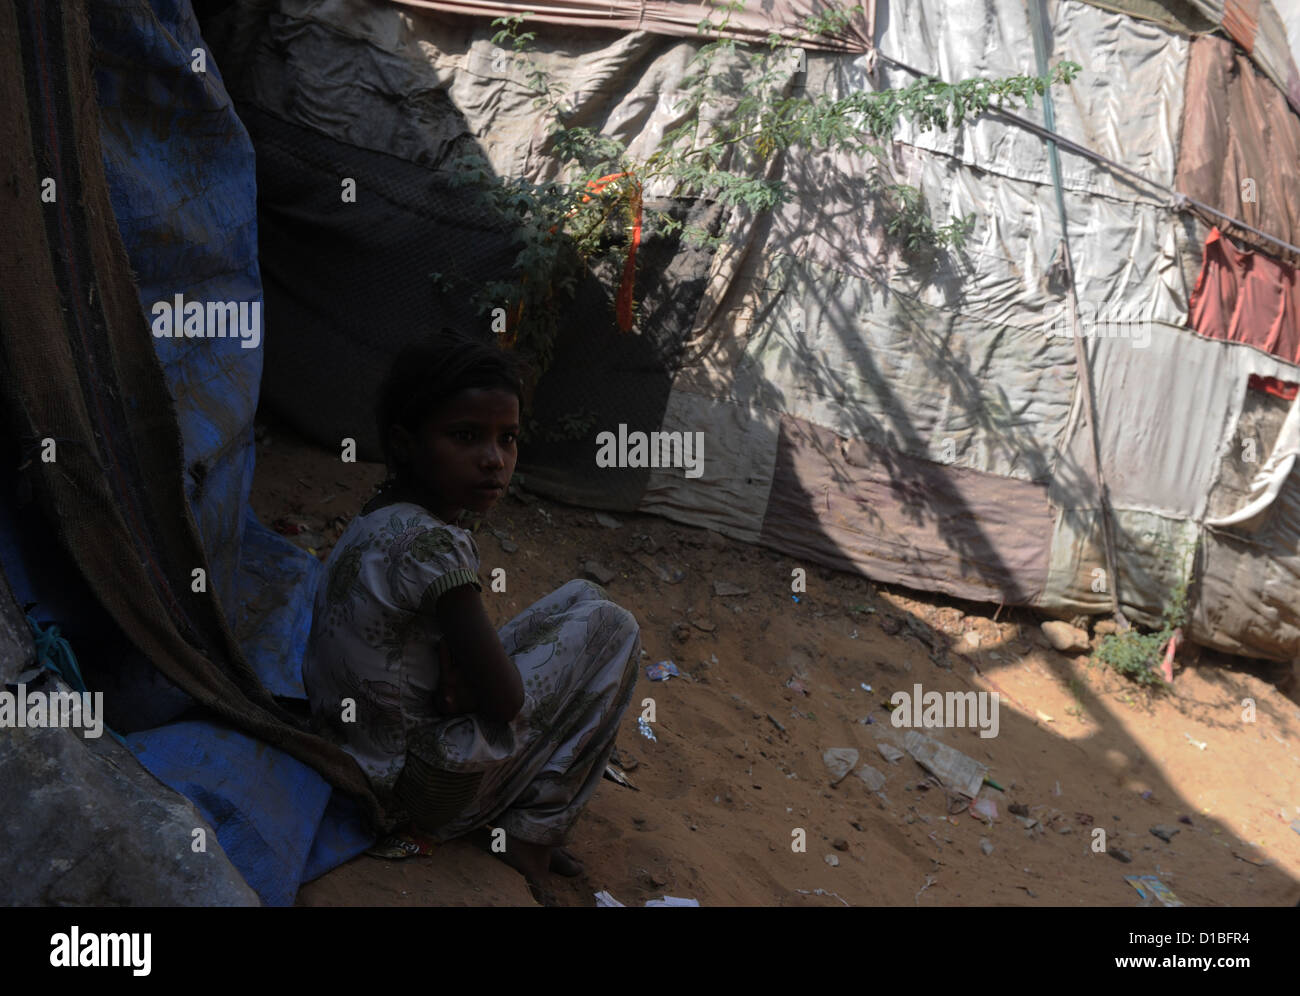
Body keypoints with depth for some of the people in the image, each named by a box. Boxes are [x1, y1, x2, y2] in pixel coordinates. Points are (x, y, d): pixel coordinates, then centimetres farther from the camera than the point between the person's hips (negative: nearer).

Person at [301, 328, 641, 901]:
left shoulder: (377, 520, 2)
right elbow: (504, 702, -22)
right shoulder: (435, 546, -27)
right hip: (421, 790, -9)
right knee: (608, 625, -4)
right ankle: (533, 829, 3)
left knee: (580, 597, 20)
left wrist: (460, 670, -9)